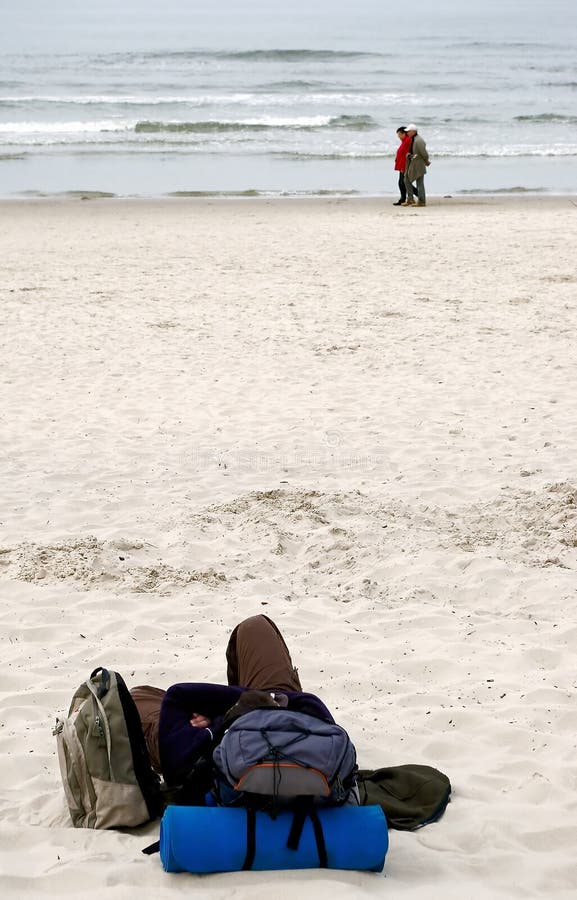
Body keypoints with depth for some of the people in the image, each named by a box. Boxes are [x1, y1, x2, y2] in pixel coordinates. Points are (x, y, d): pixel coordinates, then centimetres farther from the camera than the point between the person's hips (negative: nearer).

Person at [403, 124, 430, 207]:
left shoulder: (418, 140, -20)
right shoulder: (412, 139, 11)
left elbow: (424, 153, -18)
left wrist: (427, 162, -3)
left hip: (418, 164, -10)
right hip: (412, 164, 10)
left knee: (419, 183, -4)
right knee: (407, 180, 9)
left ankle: (422, 201, 2)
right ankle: (410, 199, 11)